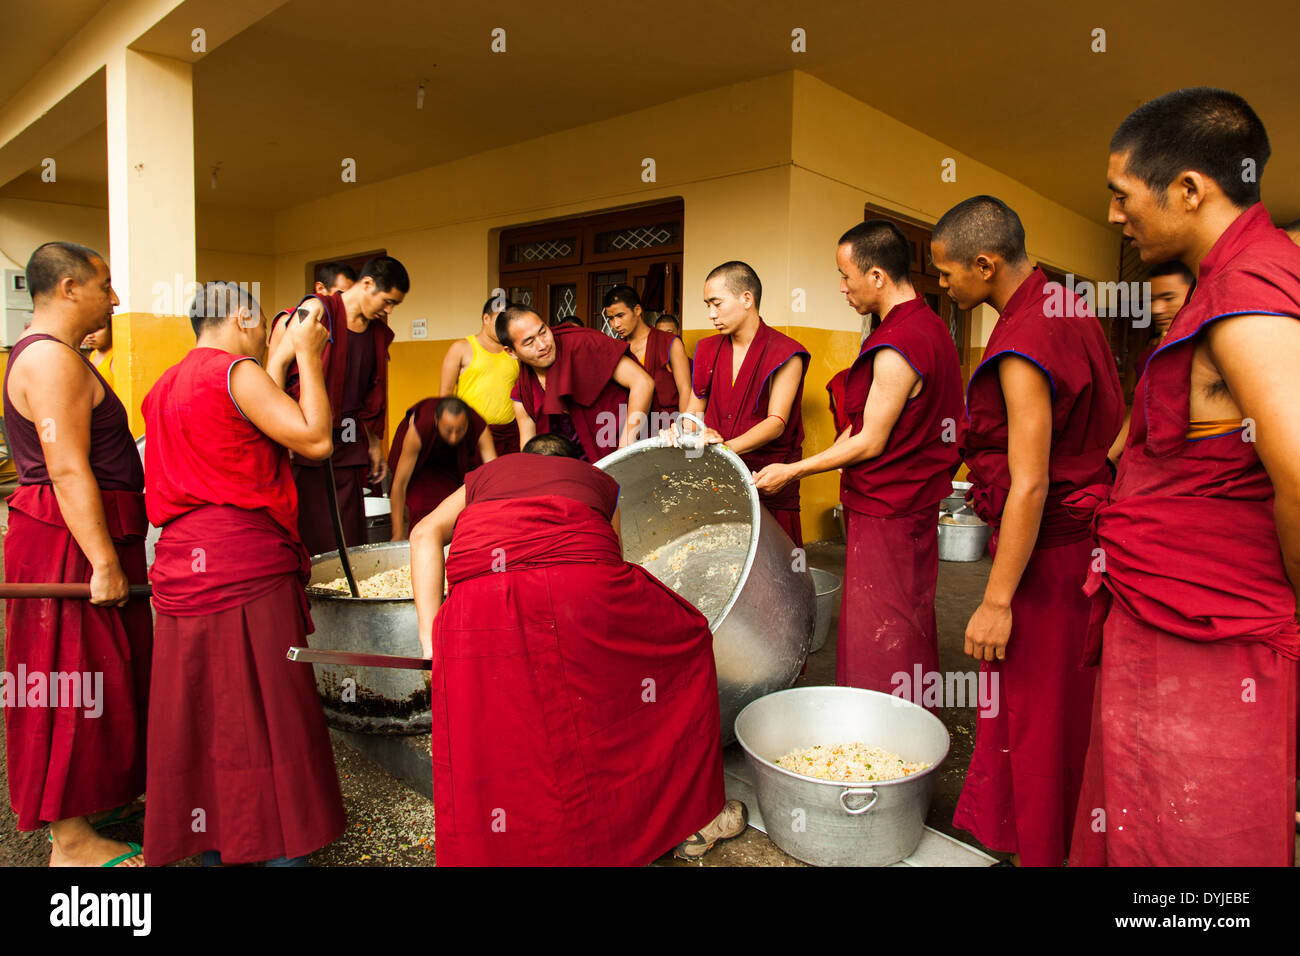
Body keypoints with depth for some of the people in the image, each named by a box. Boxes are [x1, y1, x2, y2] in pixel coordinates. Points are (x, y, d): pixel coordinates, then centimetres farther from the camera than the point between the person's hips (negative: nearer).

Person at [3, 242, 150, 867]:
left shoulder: (55, 355, 18)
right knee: (73, 680, -3)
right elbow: (68, 470, -24)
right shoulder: (51, 358, -16)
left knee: (105, 671, 18)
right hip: (70, 545, -11)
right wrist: (104, 562, -26)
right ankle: (70, 839, 8)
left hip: (85, 539, 11)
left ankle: (98, 798, 32)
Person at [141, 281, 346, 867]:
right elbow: (314, 439, -15)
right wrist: (305, 356, -4)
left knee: (201, 706, 14)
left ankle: (211, 843, 26)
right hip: (244, 561, -9)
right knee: (268, 706, 0)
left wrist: (280, 360, 20)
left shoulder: (165, 386, 18)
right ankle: (281, 845, 9)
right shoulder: (237, 372, -9)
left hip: (181, 563, 9)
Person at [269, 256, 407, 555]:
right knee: (303, 533, -4)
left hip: (348, 450, 6)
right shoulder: (315, 312, -6)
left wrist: (375, 443, 22)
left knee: (348, 541, 5)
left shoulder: (379, 332, 14)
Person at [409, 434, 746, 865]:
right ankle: (691, 820, 29)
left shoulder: (484, 476, 35)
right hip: (584, 587, 0)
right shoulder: (599, 481, 35)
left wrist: (431, 634, 13)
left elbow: (426, 533, 18)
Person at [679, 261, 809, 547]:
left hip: (767, 481, -4)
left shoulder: (785, 354, -5)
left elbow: (777, 421, -14)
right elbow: (695, 408, 15)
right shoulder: (708, 350, 12)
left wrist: (729, 447, -28)